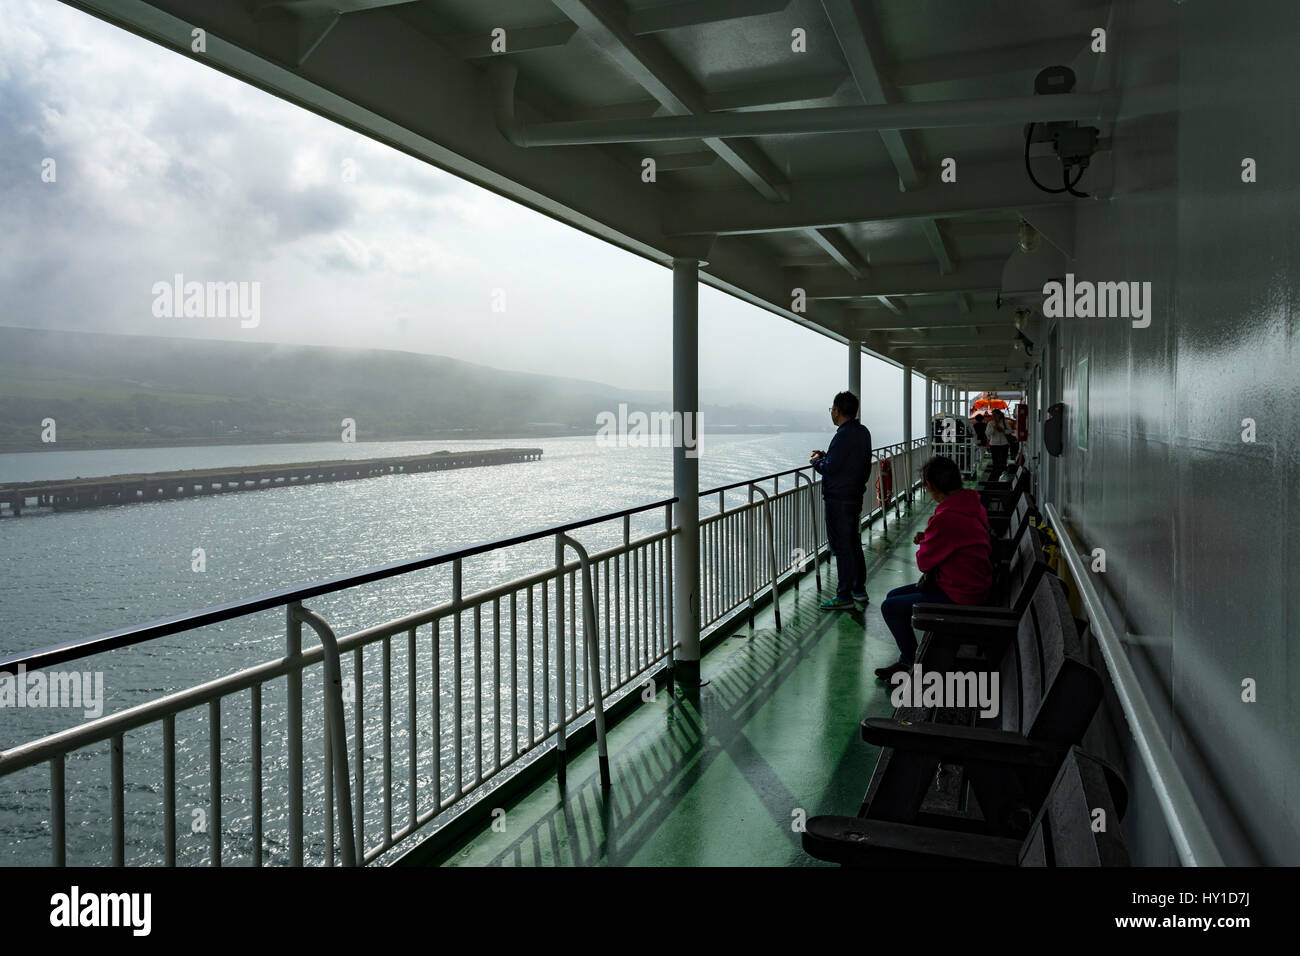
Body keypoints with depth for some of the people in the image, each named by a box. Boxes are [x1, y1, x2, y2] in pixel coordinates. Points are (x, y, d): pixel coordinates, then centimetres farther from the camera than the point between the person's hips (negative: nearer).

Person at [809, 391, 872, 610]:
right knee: (854, 544, 17)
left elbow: (830, 468, -21)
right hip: (856, 495, 10)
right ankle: (859, 590, 27)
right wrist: (826, 456, 14)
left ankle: (844, 597, 2)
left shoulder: (844, 435, -20)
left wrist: (817, 461, -1)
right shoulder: (863, 432, 10)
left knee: (842, 547, -4)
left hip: (839, 499, -10)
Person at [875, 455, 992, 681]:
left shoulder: (946, 518, -28)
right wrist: (927, 538, 5)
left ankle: (914, 665, 12)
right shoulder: (973, 504, 3)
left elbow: (924, 562, -17)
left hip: (959, 597, -10)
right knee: (894, 596, 16)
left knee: (890, 607, -6)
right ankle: (907, 660, 24)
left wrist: (923, 546, 4)